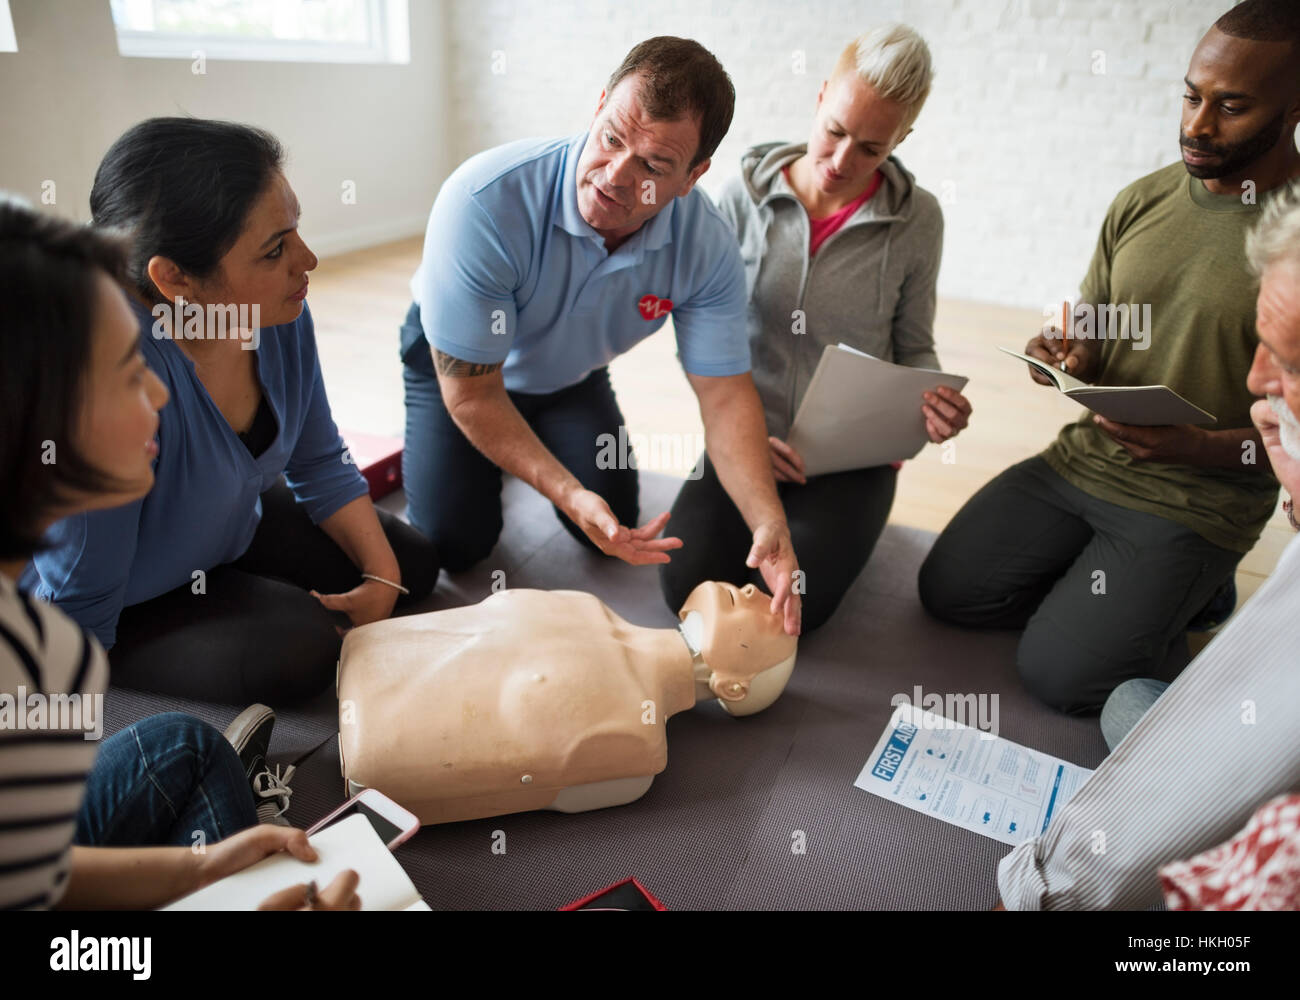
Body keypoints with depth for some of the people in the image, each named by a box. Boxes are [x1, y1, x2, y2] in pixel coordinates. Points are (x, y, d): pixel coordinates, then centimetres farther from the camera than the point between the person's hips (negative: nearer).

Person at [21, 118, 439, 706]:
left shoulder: (280, 311, -19)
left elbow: (319, 464, -2)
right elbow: (78, 611, -26)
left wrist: (383, 576, -8)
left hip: (229, 528, 7)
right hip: (124, 610, -6)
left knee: (412, 563, 5)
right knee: (297, 648, -27)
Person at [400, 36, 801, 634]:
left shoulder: (706, 248, -28)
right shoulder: (486, 202, -39)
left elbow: (726, 394, -25)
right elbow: (471, 393, -33)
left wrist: (770, 523, -40)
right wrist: (568, 494, -39)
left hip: (570, 375, 3)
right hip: (455, 359, -3)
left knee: (614, 529, -3)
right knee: (454, 542, -10)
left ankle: (533, 447, 26)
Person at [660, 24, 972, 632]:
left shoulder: (916, 219, -4)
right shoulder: (746, 196, -4)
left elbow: (914, 348, 5)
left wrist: (935, 401, -18)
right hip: (750, 439, 1)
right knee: (689, 586, -15)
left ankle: (831, 521, 18)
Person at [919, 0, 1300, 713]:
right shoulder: (1141, 203, 4)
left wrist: (1196, 447, -27)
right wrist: (1067, 361, -10)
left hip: (1200, 503, -5)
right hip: (1083, 461, 5)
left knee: (1058, 673, -11)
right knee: (947, 592, -2)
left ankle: (1192, 593, 15)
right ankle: (1100, 585, 17)